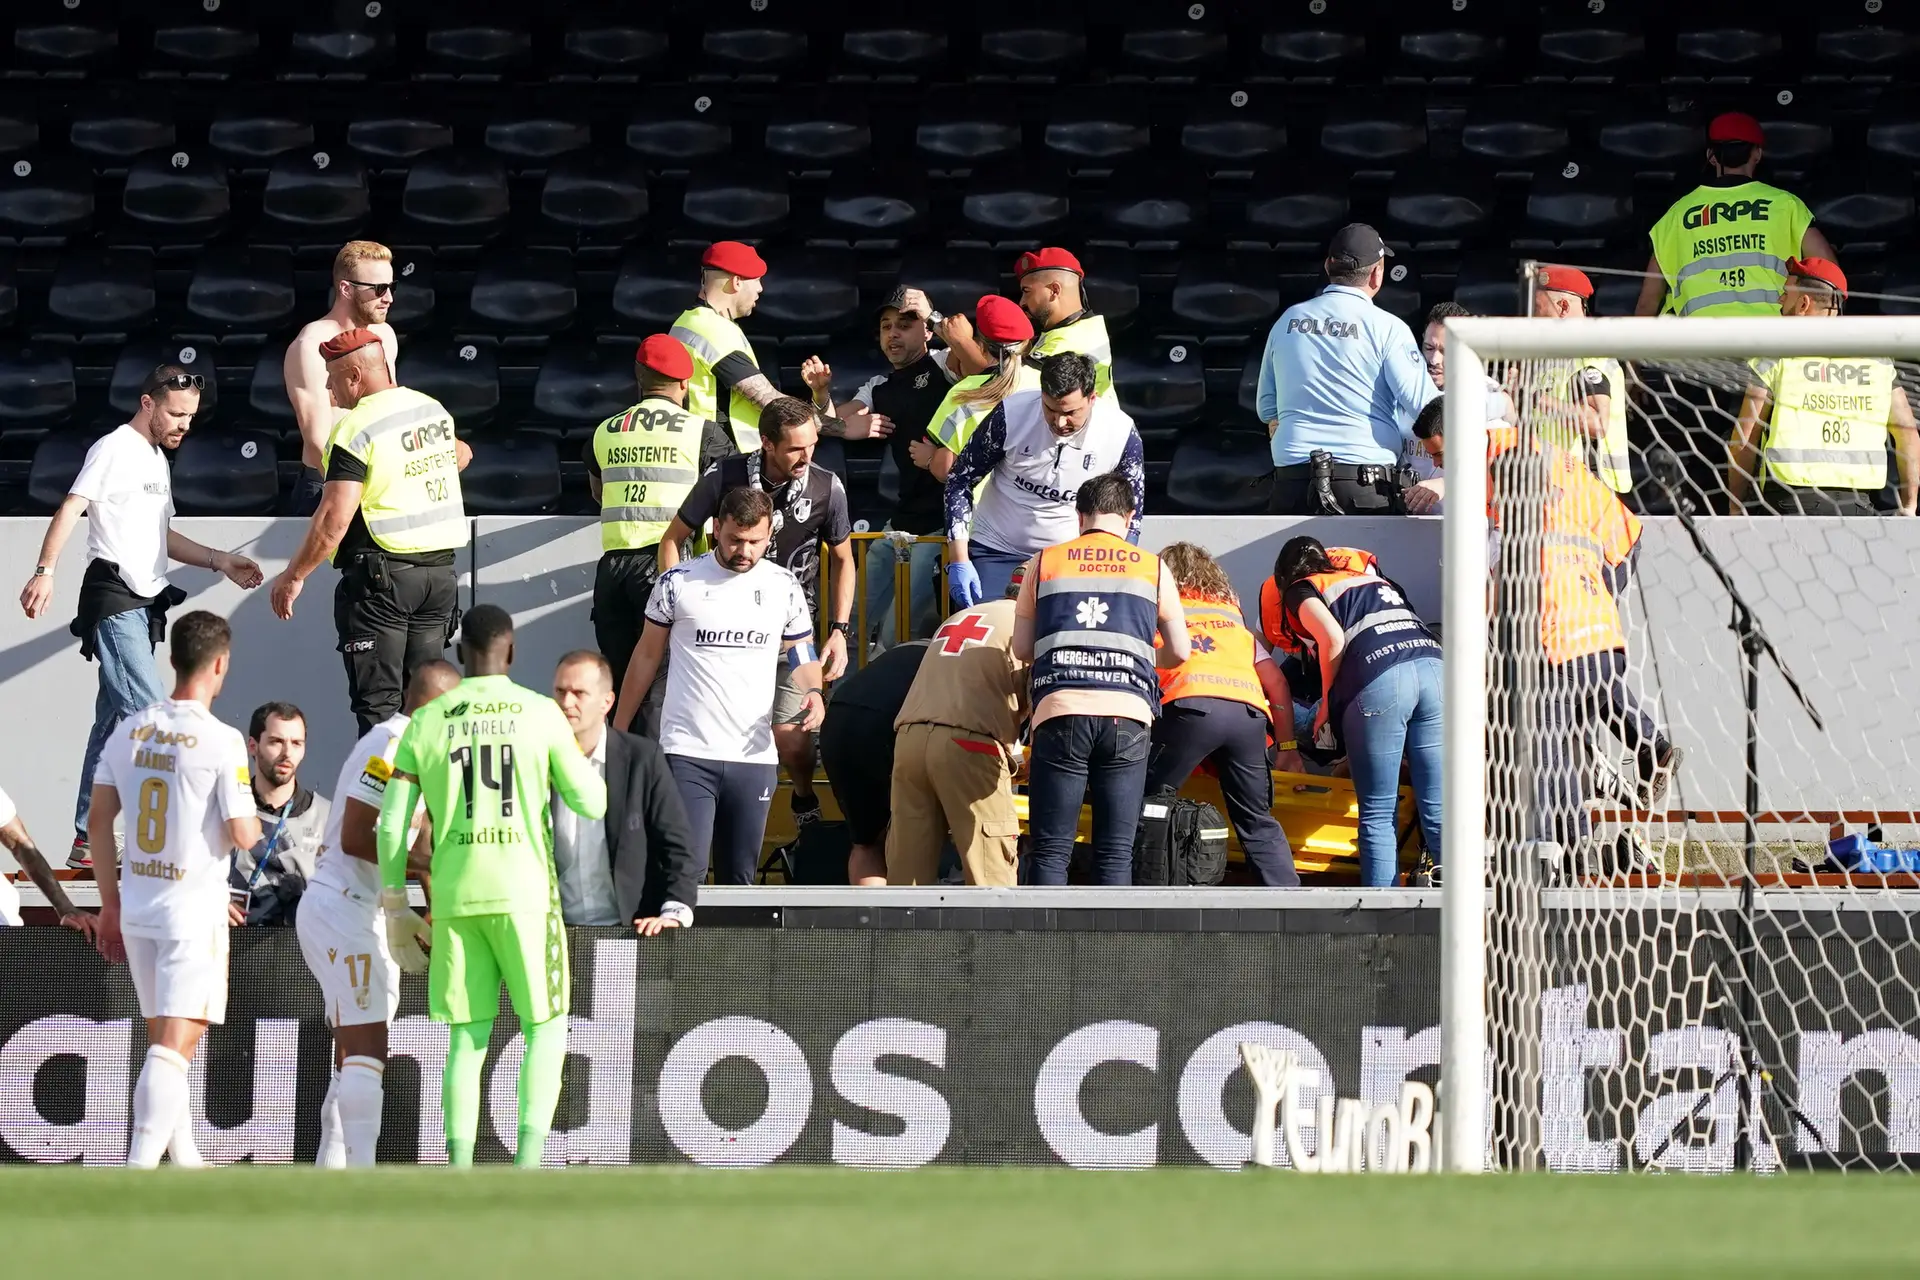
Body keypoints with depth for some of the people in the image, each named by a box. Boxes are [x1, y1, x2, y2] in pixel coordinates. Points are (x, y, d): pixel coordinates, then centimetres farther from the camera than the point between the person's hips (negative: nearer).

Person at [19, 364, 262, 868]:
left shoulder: (156, 457, 22)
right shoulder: (115, 449, -7)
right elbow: (70, 510, -18)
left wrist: (218, 561, 19)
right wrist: (45, 571, -31)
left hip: (142, 607, 10)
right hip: (113, 600, -10)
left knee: (114, 723, 9)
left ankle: (86, 843, 12)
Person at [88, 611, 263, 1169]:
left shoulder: (130, 732, 4)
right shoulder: (221, 741, -14)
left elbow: (98, 820, 8)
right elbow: (241, 835, -15)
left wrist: (111, 904, 17)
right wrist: (255, 825, 10)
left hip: (136, 907, 6)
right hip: (194, 910, -6)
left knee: (163, 1040, 17)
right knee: (175, 1044, -9)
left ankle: (185, 1160, 26)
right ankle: (139, 1169, -20)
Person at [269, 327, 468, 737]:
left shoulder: (357, 429, -14)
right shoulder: (433, 409, 9)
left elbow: (335, 519, -20)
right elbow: (459, 456, 33)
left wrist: (294, 575, -11)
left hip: (381, 576, -7)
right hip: (440, 568, 7)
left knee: (377, 702, -5)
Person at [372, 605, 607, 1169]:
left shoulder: (427, 722, 6)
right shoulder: (540, 714, -1)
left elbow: (393, 824, 4)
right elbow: (592, 805, 2)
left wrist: (395, 908, 13)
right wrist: (583, 762, 24)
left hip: (455, 899, 2)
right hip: (523, 891, -2)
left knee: (467, 1039, 8)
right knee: (546, 1029, 9)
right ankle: (527, 1164, -7)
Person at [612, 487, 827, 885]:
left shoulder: (784, 587, 6)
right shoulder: (677, 583, -1)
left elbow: (801, 654, 16)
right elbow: (647, 655, 9)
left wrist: (811, 693, -7)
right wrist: (617, 730, 10)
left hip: (754, 756, 3)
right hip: (687, 752, -3)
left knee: (739, 879, 7)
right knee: (686, 871, -14)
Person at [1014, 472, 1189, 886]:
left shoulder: (1045, 563, 13)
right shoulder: (1153, 568, 13)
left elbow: (1022, 649, 16)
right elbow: (1180, 652, 17)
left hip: (1061, 711, 0)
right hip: (1128, 713, 0)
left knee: (1051, 850, 3)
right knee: (1116, 852, 4)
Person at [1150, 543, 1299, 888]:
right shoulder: (1232, 615, 36)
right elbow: (1276, 682, 30)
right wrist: (1287, 743, 35)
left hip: (1191, 704, -4)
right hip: (1249, 712, 4)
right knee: (1259, 823, 12)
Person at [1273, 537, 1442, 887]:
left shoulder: (1301, 591, 17)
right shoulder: (1373, 579, 36)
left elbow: (1333, 638, 0)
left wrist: (1327, 705, 11)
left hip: (1378, 679, -5)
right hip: (1434, 667, 5)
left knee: (1378, 816, -1)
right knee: (1438, 810, 0)